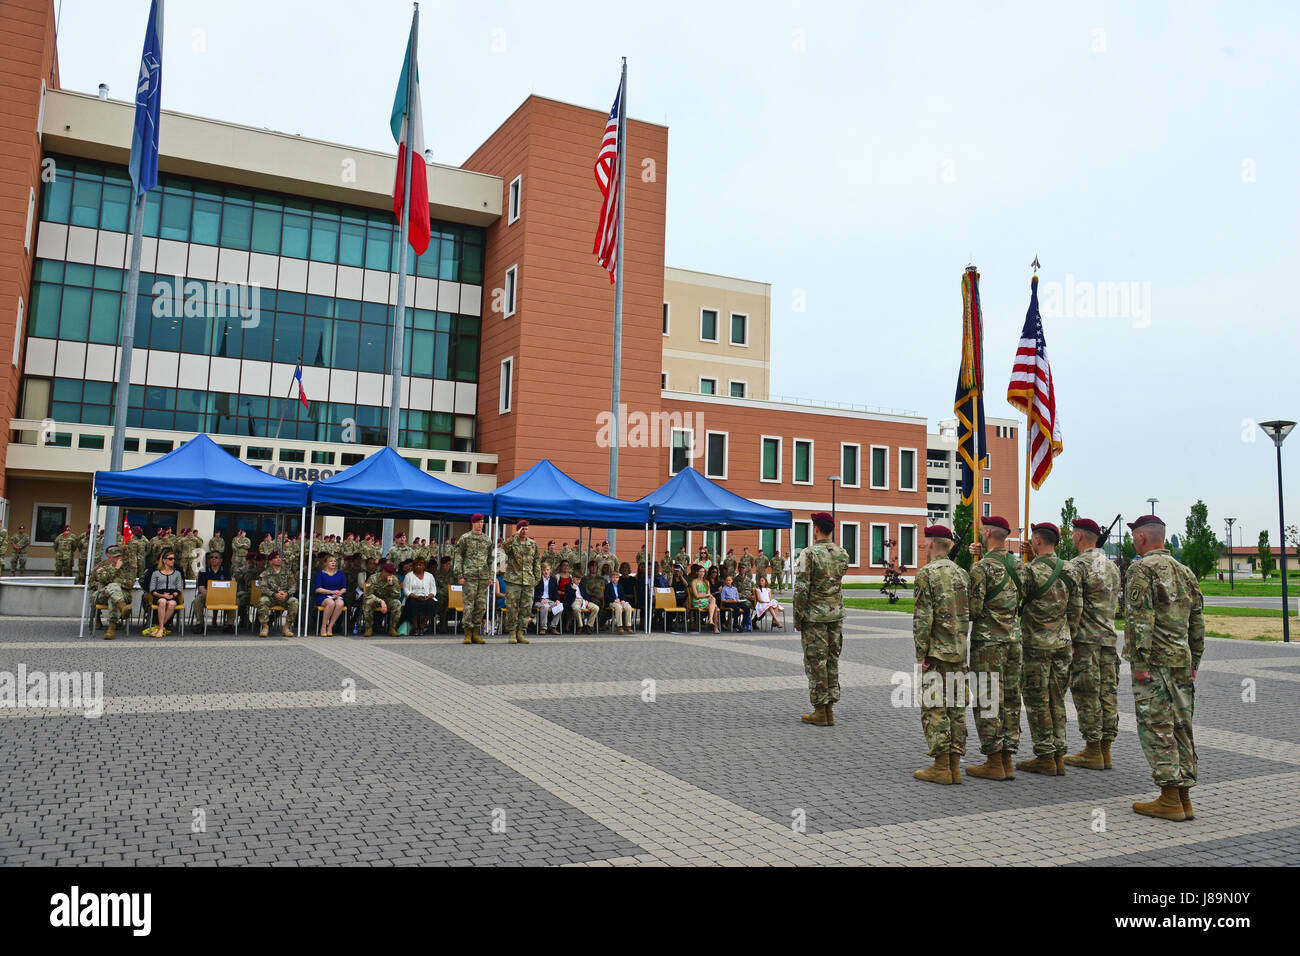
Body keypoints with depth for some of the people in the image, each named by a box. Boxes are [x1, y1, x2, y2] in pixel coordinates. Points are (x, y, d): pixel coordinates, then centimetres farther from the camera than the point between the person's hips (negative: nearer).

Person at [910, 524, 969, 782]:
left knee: (934, 708, -2)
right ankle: (955, 765, 14)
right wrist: (963, 647, 19)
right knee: (956, 707, 10)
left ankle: (941, 767, -1)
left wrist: (920, 654, -12)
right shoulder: (962, 574, 11)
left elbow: (922, 619, -16)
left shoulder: (927, 574, -11)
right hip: (961, 653, 7)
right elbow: (969, 614, 14)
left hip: (937, 653, -7)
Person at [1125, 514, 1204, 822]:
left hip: (1154, 661, -8)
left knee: (1156, 728, -4)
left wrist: (1141, 662, -16)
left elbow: (1141, 620, -17)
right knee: (1181, 727, 11)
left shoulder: (1142, 569, -9)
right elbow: (1197, 621, 18)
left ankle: (1170, 799, -4)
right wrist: (1194, 662, 21)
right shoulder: (1184, 571, 16)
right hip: (1182, 660, 8)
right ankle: (1184, 796, 15)